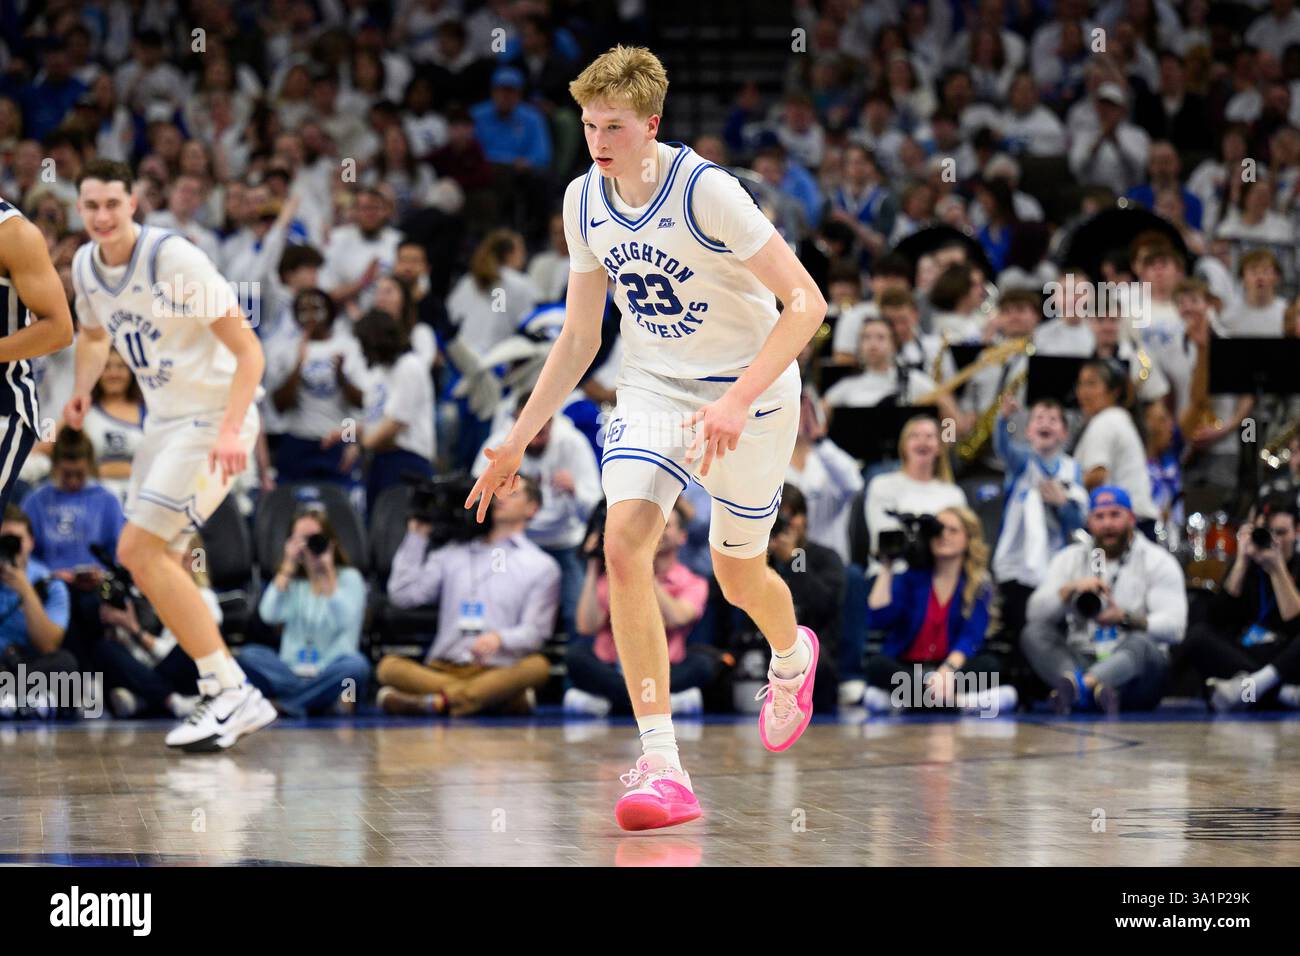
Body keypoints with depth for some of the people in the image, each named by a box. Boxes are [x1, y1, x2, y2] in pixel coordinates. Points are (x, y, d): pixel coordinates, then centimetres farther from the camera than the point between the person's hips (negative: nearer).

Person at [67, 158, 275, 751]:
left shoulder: (174, 259, -21)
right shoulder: (85, 266, 3)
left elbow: (248, 350, -21)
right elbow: (94, 335, 25)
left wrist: (230, 429, -32)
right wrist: (82, 389, 6)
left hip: (215, 418, -9)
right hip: (166, 418, 9)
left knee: (140, 548, -17)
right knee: (140, 555, 10)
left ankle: (231, 694, -12)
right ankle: (234, 698, 15)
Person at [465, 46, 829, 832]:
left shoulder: (705, 192, -23)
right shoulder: (585, 202, -4)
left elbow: (806, 303, -25)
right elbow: (579, 339, 9)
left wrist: (739, 400, -36)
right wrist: (519, 441, 6)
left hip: (749, 391, -4)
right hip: (653, 387, 4)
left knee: (739, 576, 12)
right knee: (624, 546, -20)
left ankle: (793, 657, 52)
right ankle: (662, 766, -21)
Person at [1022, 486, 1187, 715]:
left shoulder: (1157, 561, 5)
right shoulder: (1069, 559, 15)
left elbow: (1174, 627, -9)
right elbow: (1034, 613, 2)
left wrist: (1125, 619, -24)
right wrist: (1070, 589, -15)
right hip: (1079, 660, 3)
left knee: (1141, 644, -36)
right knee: (1033, 633, -22)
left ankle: (1079, 685, -65)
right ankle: (1095, 688, -50)